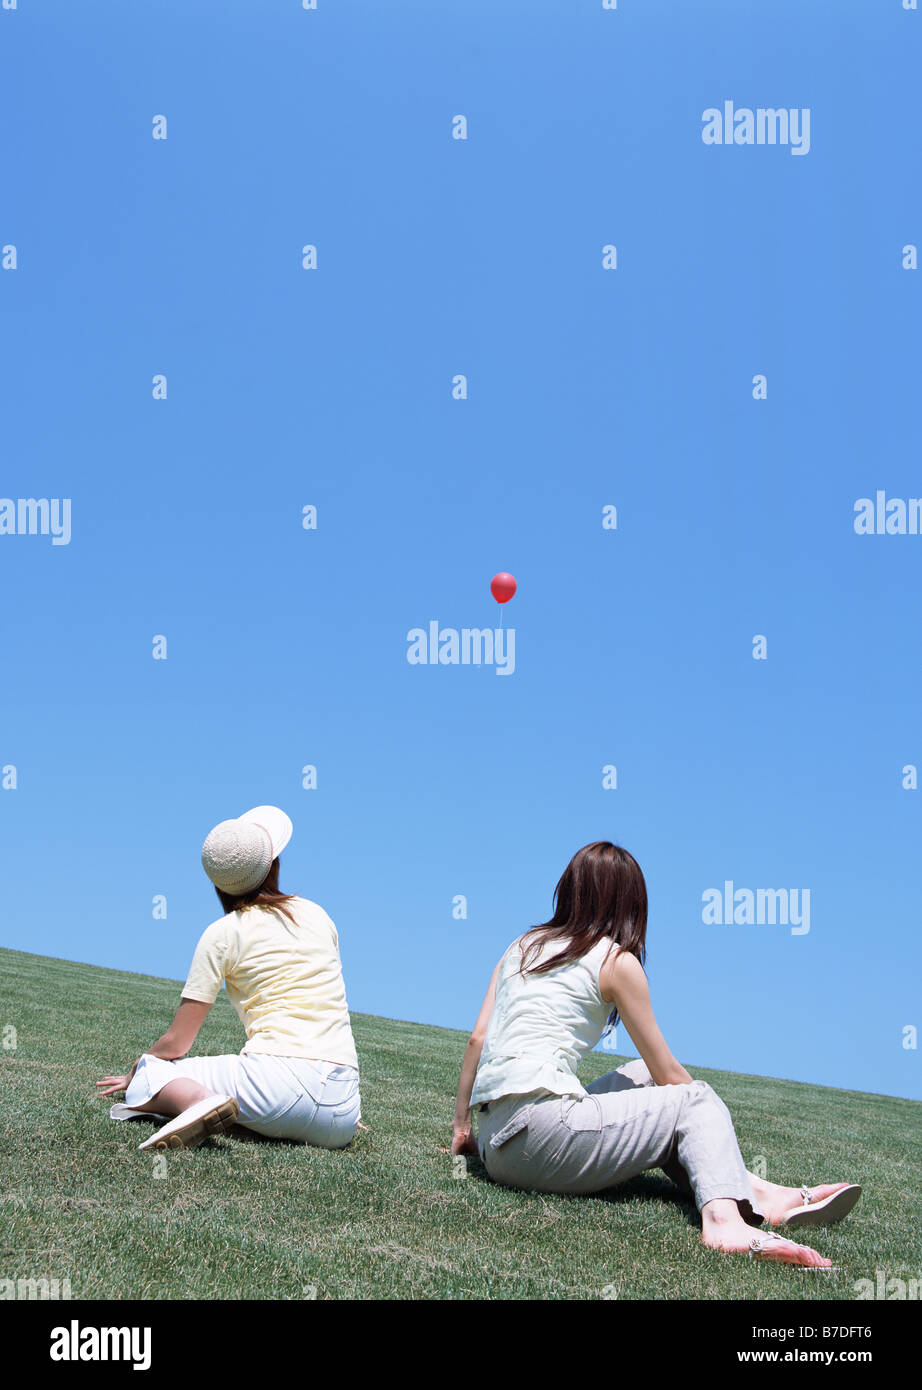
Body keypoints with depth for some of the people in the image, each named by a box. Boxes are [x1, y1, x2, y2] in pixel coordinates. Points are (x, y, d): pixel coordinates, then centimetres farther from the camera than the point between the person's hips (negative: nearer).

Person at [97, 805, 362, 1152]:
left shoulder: (224, 933, 3)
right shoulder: (316, 914, 17)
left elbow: (176, 1042, 6)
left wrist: (137, 1074, 28)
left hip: (280, 1077, -5)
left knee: (151, 1070, 8)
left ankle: (202, 1100, -23)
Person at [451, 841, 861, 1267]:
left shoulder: (523, 945, 20)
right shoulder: (616, 960, 3)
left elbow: (477, 1039, 16)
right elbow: (671, 1074, 9)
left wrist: (462, 1128, 24)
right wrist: (715, 1121, 24)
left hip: (493, 1142, 7)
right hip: (538, 1122, -7)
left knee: (642, 1078, 23)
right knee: (696, 1100, 8)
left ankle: (756, 1192, 10)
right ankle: (723, 1216, -22)